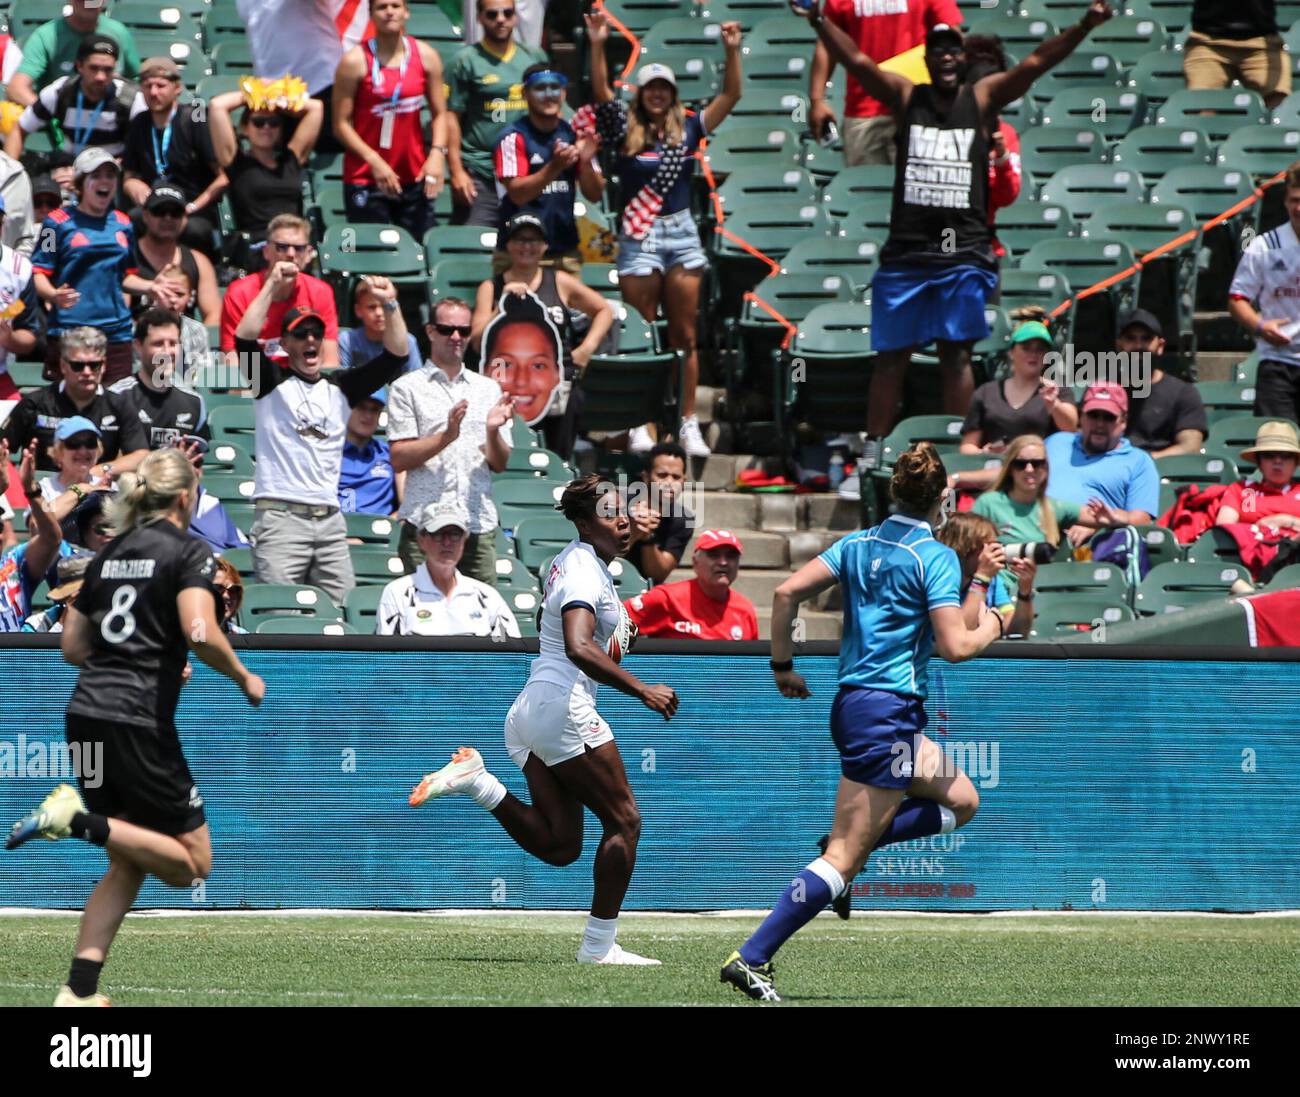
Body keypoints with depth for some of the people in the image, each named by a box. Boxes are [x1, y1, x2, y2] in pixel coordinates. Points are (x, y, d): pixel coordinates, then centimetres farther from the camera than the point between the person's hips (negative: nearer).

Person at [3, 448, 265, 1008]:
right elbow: (200, 632, -19)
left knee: (127, 866, 16)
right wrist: (244, 679, -2)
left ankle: (78, 992, 4)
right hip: (140, 721, -7)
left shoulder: (110, 554, 16)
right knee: (191, 863, 3)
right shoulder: (188, 552, -4)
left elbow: (72, 645, 19)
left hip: (86, 712, 7)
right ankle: (80, 820, -16)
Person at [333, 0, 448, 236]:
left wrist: (438, 153, -8)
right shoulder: (356, 61, -6)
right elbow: (341, 124, -7)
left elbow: (440, 113, 8)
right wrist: (374, 161, -16)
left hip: (414, 176, 3)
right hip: (365, 180, -3)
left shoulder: (426, 56, 5)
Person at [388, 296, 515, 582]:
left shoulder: (488, 389, 17)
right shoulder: (407, 387, 6)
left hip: (479, 528, 3)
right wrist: (447, 436, -14)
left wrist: (492, 431, -7)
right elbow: (398, 459, -4)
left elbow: (500, 464, 13)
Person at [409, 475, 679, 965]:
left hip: (529, 713, 10)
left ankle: (476, 782, -5)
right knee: (623, 821, -1)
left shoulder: (572, 558, 16)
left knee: (559, 846, 5)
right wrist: (642, 691, -33)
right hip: (564, 707, -10)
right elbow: (578, 648, -31)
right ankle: (600, 946, -1)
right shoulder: (585, 573, -15)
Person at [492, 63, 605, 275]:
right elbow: (517, 194, -15)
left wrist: (586, 162, -12)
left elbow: (594, 195, 8)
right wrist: (555, 167, -28)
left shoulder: (574, 135, 9)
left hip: (565, 251, 4)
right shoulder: (514, 137, -5)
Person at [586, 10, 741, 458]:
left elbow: (730, 95, 4)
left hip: (681, 233, 2)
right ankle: (640, 425, 5)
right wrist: (597, 47, -23)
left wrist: (732, 51, -8)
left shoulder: (688, 130, 7)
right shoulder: (627, 131, 1)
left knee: (684, 335, 4)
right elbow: (601, 93, -12)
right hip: (638, 236, -2)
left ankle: (688, 423, 7)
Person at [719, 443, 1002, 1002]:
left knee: (961, 801, 21)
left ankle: (851, 838, 7)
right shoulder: (936, 557, -10)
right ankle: (751, 959, -15)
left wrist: (782, 666, 12)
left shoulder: (858, 544, 10)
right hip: (887, 714, -9)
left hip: (850, 704, 9)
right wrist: (991, 626, 4)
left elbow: (787, 592, 4)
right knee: (844, 859, -9)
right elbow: (955, 646, -17)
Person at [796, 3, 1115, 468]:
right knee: (890, 354, 4)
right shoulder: (905, 97, 6)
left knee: (956, 352, 0)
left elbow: (1036, 63, -6)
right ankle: (872, 449, 9)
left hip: (964, 250, -1)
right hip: (906, 249, 1)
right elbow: (857, 61, -4)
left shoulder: (983, 98, 5)